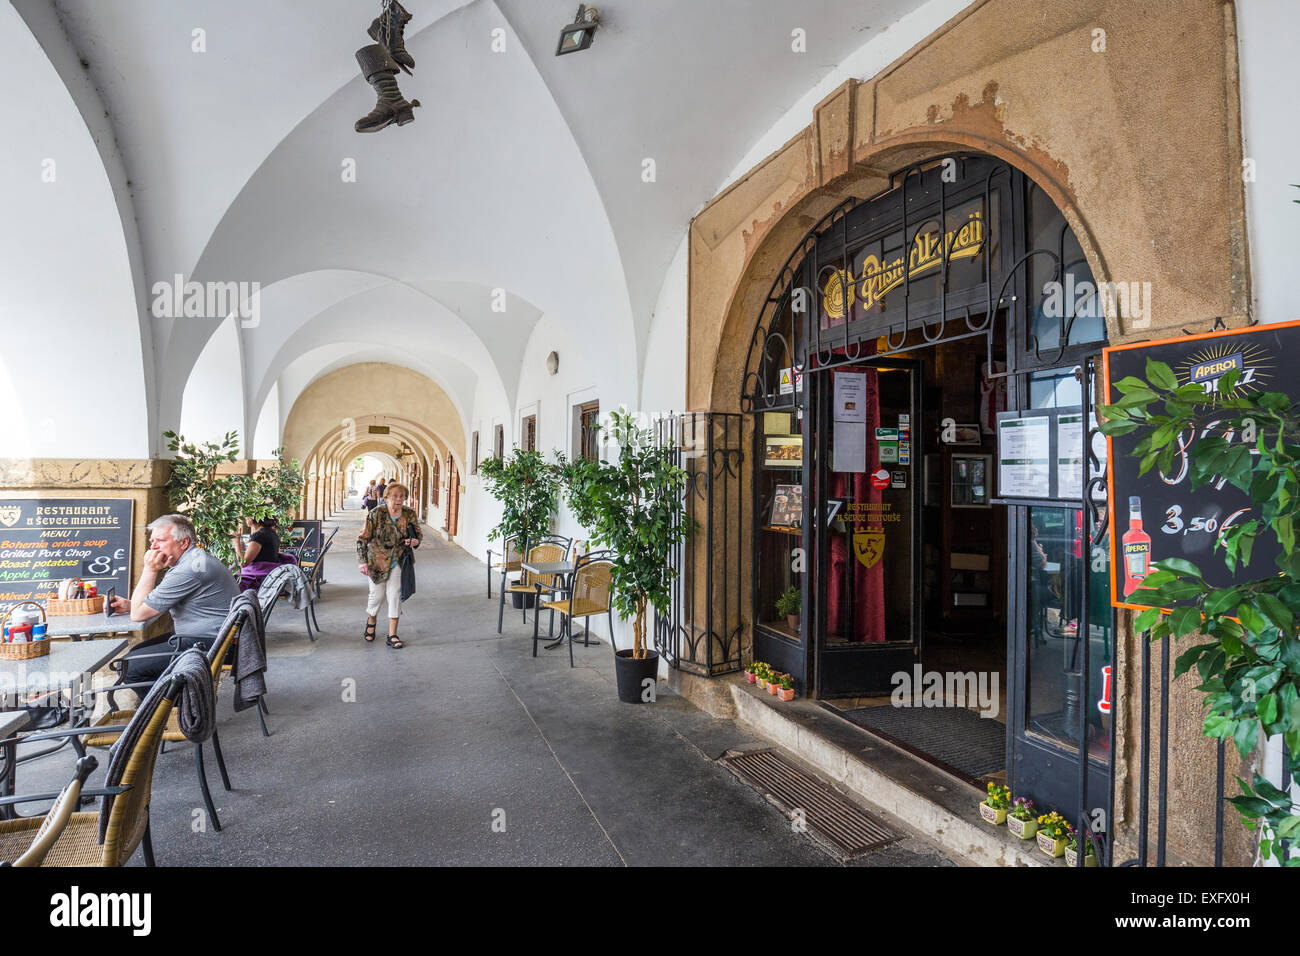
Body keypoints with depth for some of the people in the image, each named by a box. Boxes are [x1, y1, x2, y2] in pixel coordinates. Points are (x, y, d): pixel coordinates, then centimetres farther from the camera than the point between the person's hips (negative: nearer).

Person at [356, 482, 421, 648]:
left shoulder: (410, 515, -4)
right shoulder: (377, 514, -13)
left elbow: (419, 534, 11)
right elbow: (363, 538, -8)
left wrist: (416, 541, -13)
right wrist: (362, 561, -12)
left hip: (398, 561, 1)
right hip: (377, 561, -1)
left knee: (395, 595, -2)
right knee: (377, 594, 9)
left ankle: (392, 635, 5)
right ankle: (371, 622, 41)